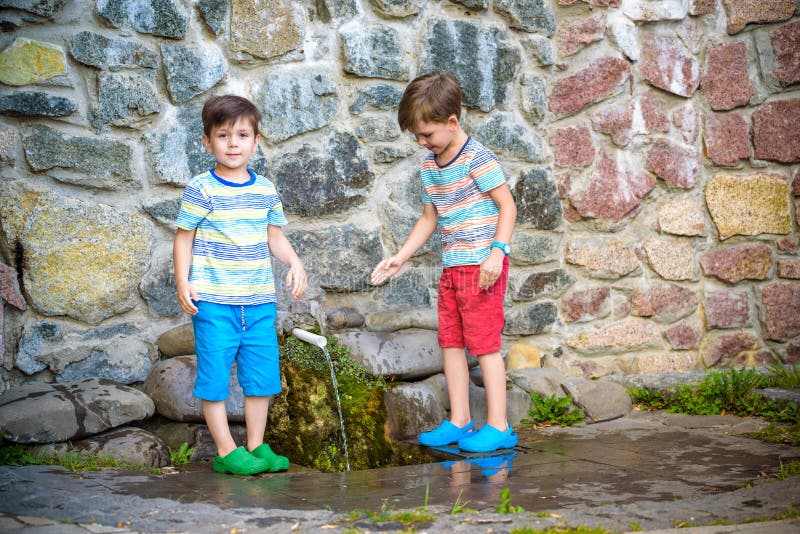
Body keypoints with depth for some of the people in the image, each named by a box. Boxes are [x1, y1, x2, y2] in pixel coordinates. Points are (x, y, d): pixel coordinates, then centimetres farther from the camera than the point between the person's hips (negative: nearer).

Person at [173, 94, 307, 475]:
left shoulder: (265, 190, 10)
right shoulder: (201, 189, -5)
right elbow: (184, 237, -2)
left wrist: (295, 263, 2)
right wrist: (182, 282, -10)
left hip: (260, 300, 5)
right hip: (213, 300, -5)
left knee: (261, 373, 8)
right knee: (215, 374, -1)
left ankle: (256, 446, 21)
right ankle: (226, 452, 9)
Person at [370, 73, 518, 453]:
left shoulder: (476, 157, -12)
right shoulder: (428, 167, 12)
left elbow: (507, 204, -13)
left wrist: (497, 251, -23)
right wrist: (399, 258, 16)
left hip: (481, 266, -8)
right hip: (451, 266, 9)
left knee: (484, 342, -5)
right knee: (450, 341, 10)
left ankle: (498, 426, 2)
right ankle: (459, 421, 18)